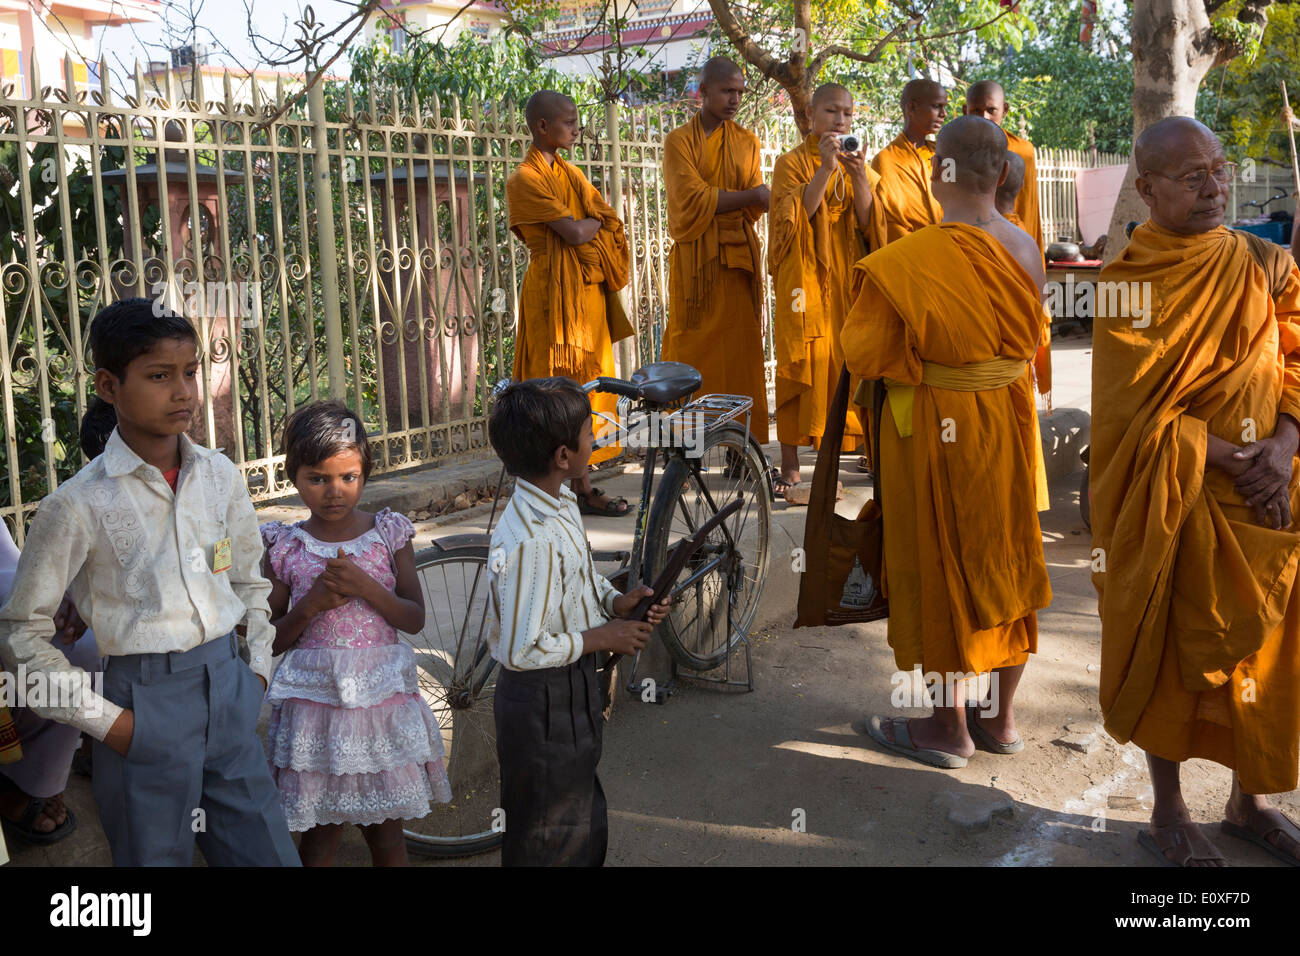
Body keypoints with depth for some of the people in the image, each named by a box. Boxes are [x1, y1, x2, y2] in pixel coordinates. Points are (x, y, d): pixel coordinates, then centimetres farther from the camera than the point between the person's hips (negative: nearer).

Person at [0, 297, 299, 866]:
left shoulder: (220, 476, 3)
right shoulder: (79, 505, -11)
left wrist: (259, 667, 9)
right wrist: (104, 720, -8)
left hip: (227, 688, 4)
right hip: (147, 704, -4)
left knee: (269, 852, 11)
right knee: (156, 855, 8)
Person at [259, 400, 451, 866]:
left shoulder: (389, 534, 1)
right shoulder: (284, 548, -2)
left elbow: (414, 619, -2)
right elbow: (271, 642, 1)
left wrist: (365, 587, -17)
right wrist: (311, 605, -16)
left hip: (381, 698, 1)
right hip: (314, 699, -1)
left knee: (385, 829, 10)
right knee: (320, 832, 5)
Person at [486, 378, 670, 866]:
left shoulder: (559, 500, -1)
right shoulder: (530, 542, -32)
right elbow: (521, 650, -29)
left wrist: (616, 601, -2)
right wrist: (600, 638, -18)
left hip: (573, 689, 9)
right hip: (543, 703, -9)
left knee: (586, 824, 26)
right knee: (549, 842, 11)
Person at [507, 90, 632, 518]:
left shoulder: (569, 173, 18)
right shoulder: (526, 178, -9)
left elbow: (611, 221, 13)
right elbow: (574, 233, -17)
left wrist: (585, 226, -4)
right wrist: (594, 222, 1)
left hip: (587, 289, 8)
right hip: (555, 291, -8)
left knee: (586, 384, 8)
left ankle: (581, 486, 14)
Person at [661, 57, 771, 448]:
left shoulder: (747, 142, 13)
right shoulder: (678, 141, 3)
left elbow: (755, 208, 3)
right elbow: (693, 198, -10)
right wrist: (751, 195, -11)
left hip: (738, 257, 3)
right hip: (693, 260, -2)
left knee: (740, 348, -2)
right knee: (693, 350, -4)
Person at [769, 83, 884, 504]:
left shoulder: (857, 163, 14)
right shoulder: (792, 163, 2)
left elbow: (869, 224, 1)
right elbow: (794, 216, -14)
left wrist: (859, 176, -13)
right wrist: (825, 168, -19)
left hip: (848, 279, 4)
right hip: (806, 279, -4)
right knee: (802, 367, -7)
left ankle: (834, 456, 10)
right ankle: (790, 469, -4)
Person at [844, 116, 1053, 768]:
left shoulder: (908, 262, -22)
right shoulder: (1025, 250, -4)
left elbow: (863, 355, -16)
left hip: (934, 432, -5)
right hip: (1010, 421, 6)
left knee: (938, 566, 9)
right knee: (1002, 557, 17)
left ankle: (948, 727, 21)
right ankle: (1000, 718, 30)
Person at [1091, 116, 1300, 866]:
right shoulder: (1130, 281, -9)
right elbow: (1137, 406, -13)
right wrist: (1225, 458, -21)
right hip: (1171, 500, -4)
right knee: (1172, 647, 6)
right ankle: (1168, 811, 23)